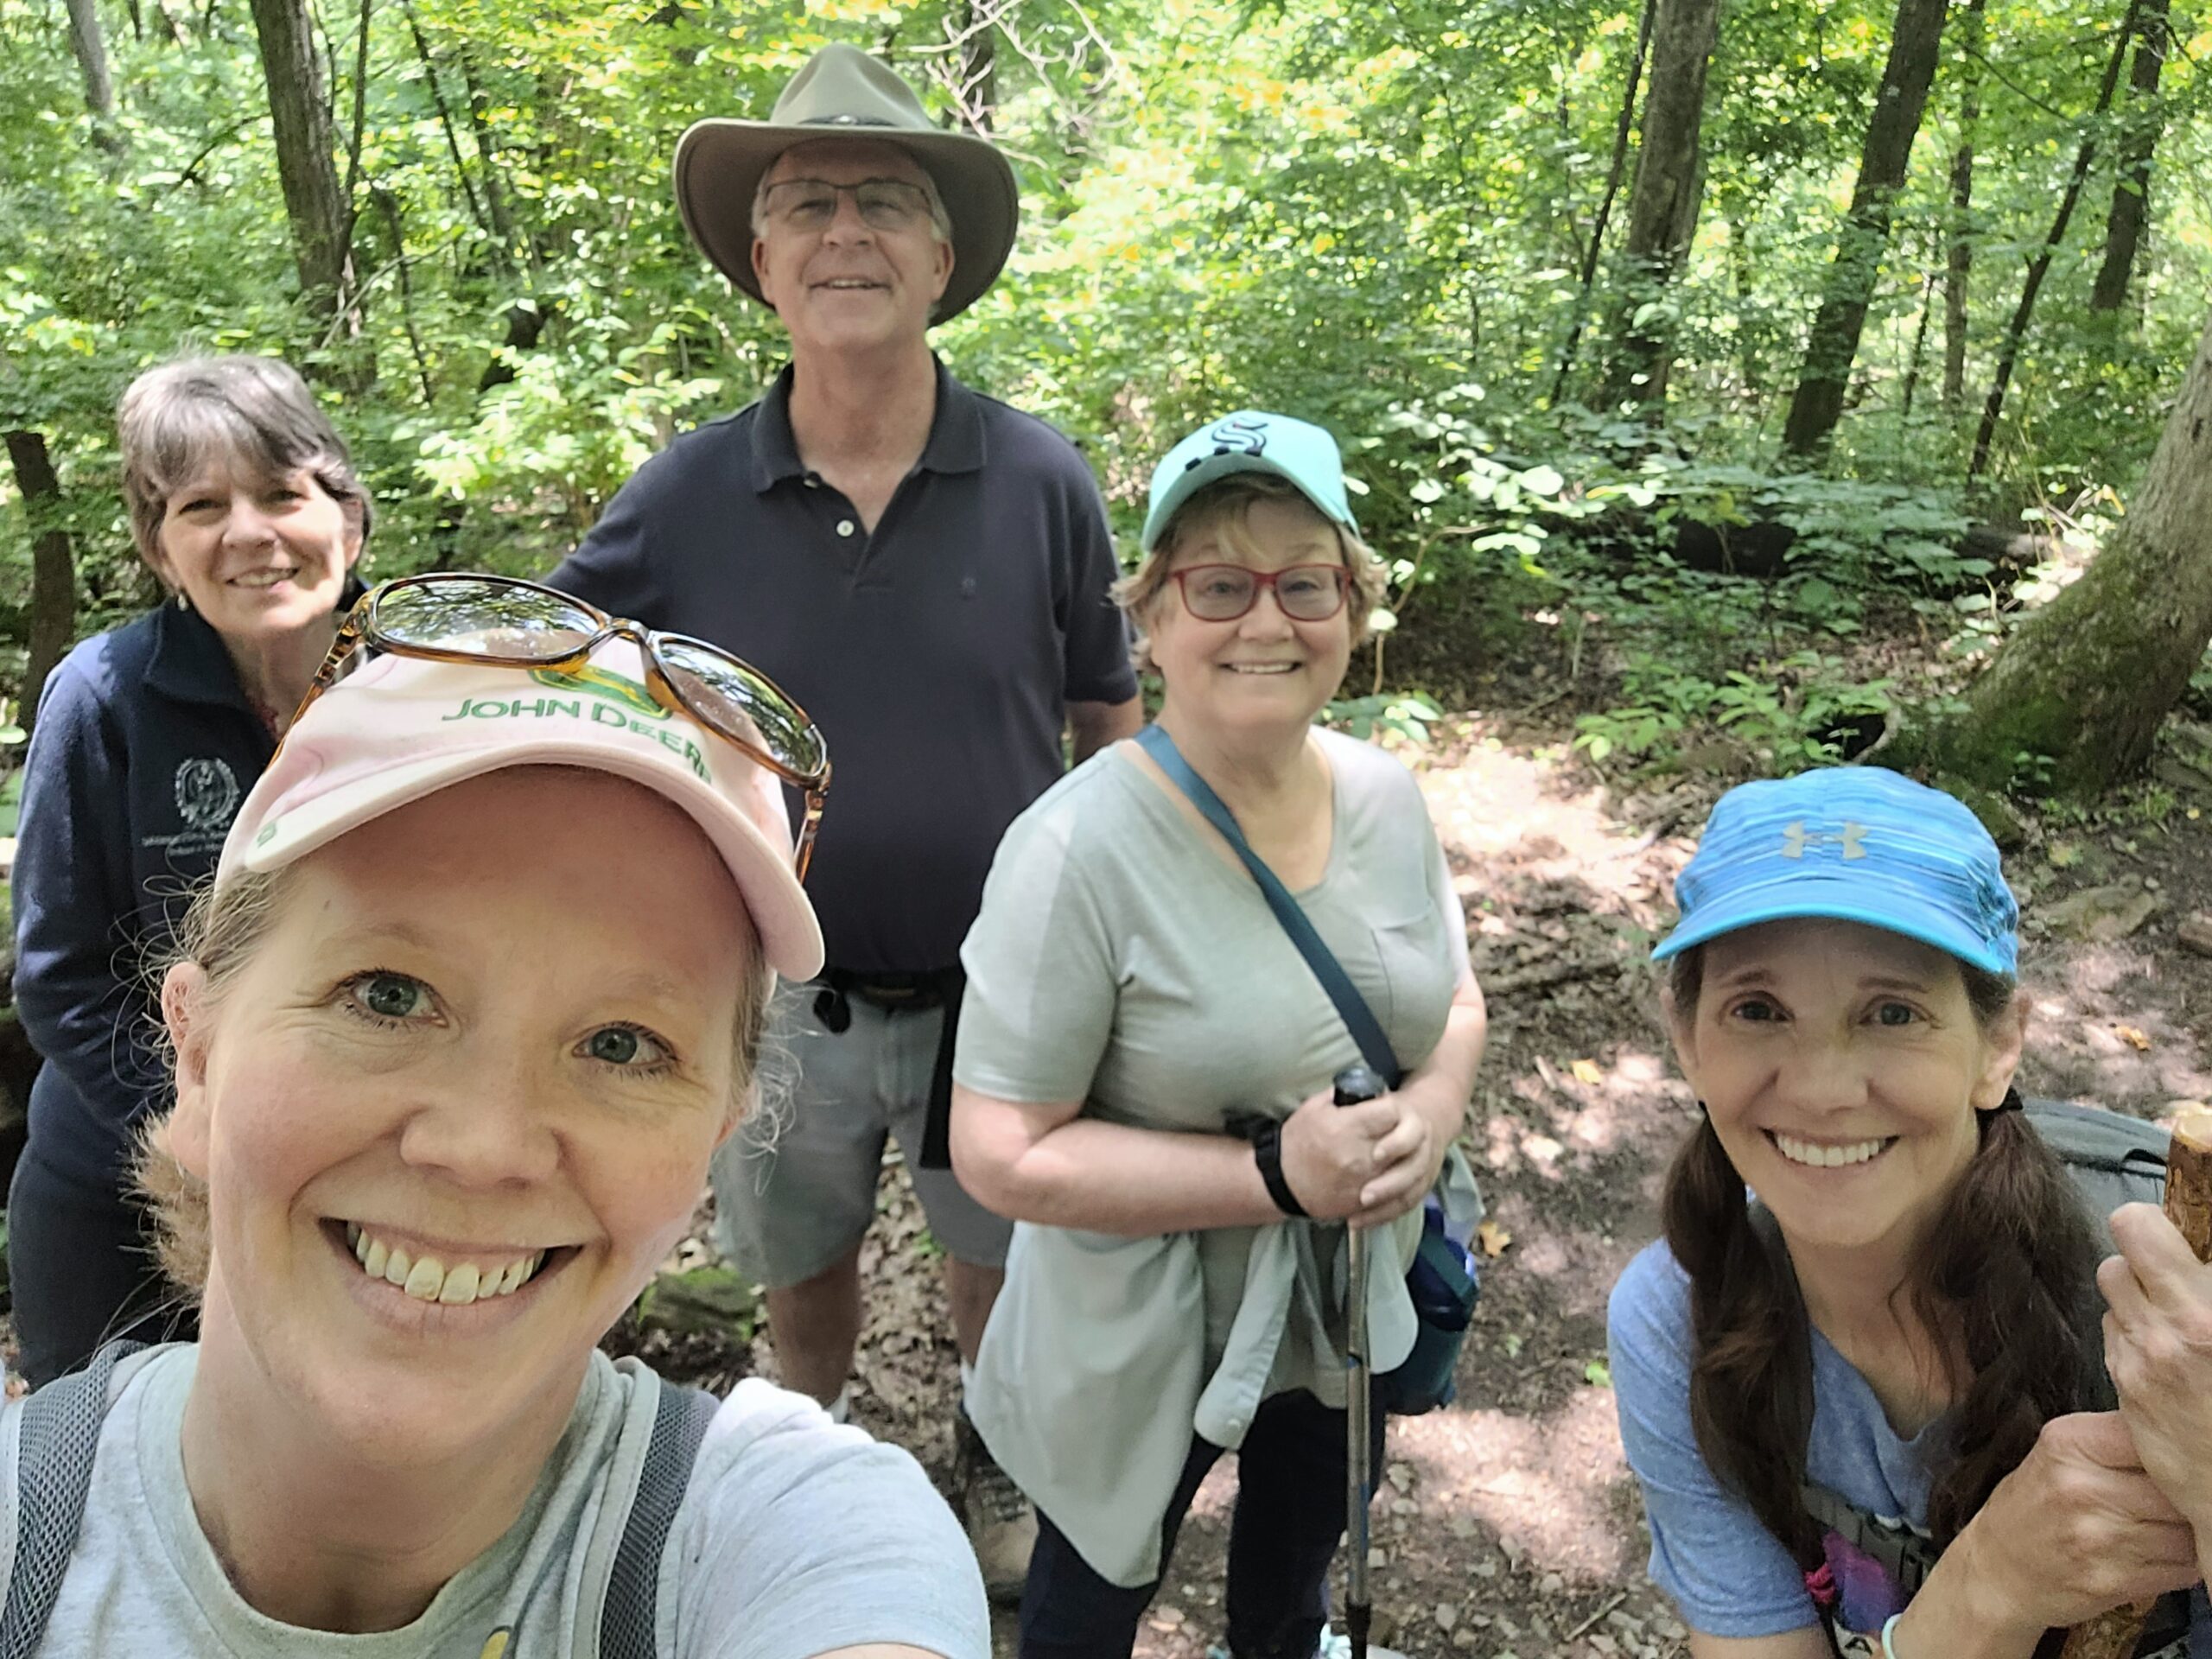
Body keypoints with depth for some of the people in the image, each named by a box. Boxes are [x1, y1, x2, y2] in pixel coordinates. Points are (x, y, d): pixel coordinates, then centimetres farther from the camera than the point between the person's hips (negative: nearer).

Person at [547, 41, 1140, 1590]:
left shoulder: (1040, 480, -12)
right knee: (803, 1272, 24)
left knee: (1000, 1262, 22)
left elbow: (1108, 712, -1)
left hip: (996, 984, 0)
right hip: (784, 992, 1)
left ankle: (998, 1460, 53)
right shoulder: (687, 499, -11)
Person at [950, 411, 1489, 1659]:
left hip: (1355, 1303, 5)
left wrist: (1431, 1111, -17)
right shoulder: (1081, 851, -28)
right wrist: (1275, 1174, -30)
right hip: (1144, 1334, -5)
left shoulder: (1387, 797, -10)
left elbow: (1453, 999, 5)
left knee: (1305, 1541, 33)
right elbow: (1004, 1156, -26)